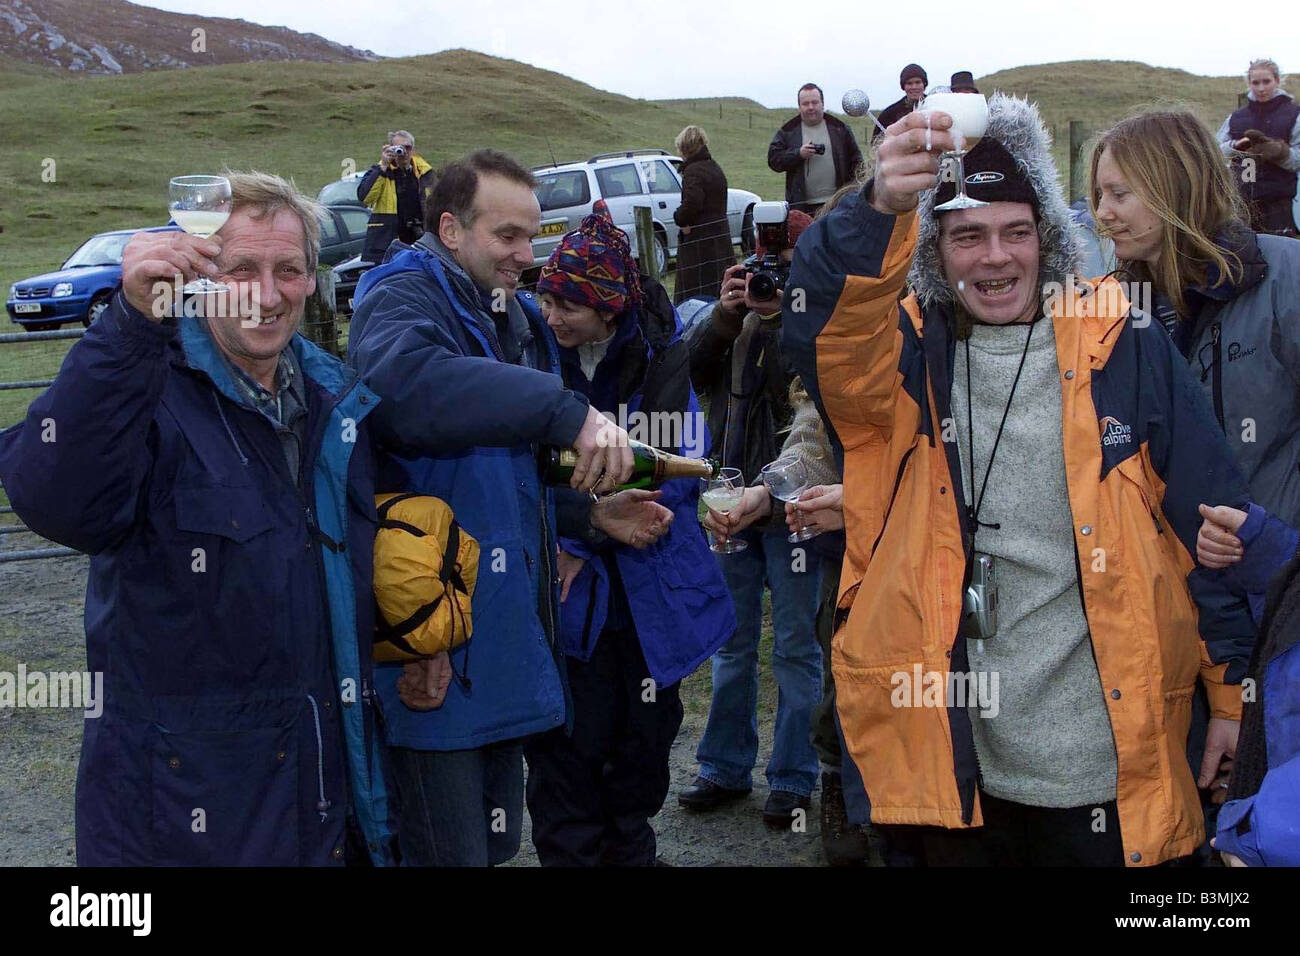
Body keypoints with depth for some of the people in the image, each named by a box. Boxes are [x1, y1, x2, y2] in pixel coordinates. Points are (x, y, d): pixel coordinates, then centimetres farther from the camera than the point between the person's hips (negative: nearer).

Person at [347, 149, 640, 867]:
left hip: (505, 636, 9)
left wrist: (587, 508, 8)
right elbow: (404, 380, -40)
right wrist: (568, 410, -44)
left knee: (496, 839, 21)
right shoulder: (404, 298, -13)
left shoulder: (515, 316, 17)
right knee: (451, 850, -2)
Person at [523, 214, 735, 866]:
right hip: (568, 594, -2)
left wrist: (588, 545, -15)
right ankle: (567, 854, 19)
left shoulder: (660, 354, -4)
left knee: (644, 736, 16)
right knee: (570, 744, -2)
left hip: (650, 588, 2)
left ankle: (630, 847, 38)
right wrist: (601, 518, -23)